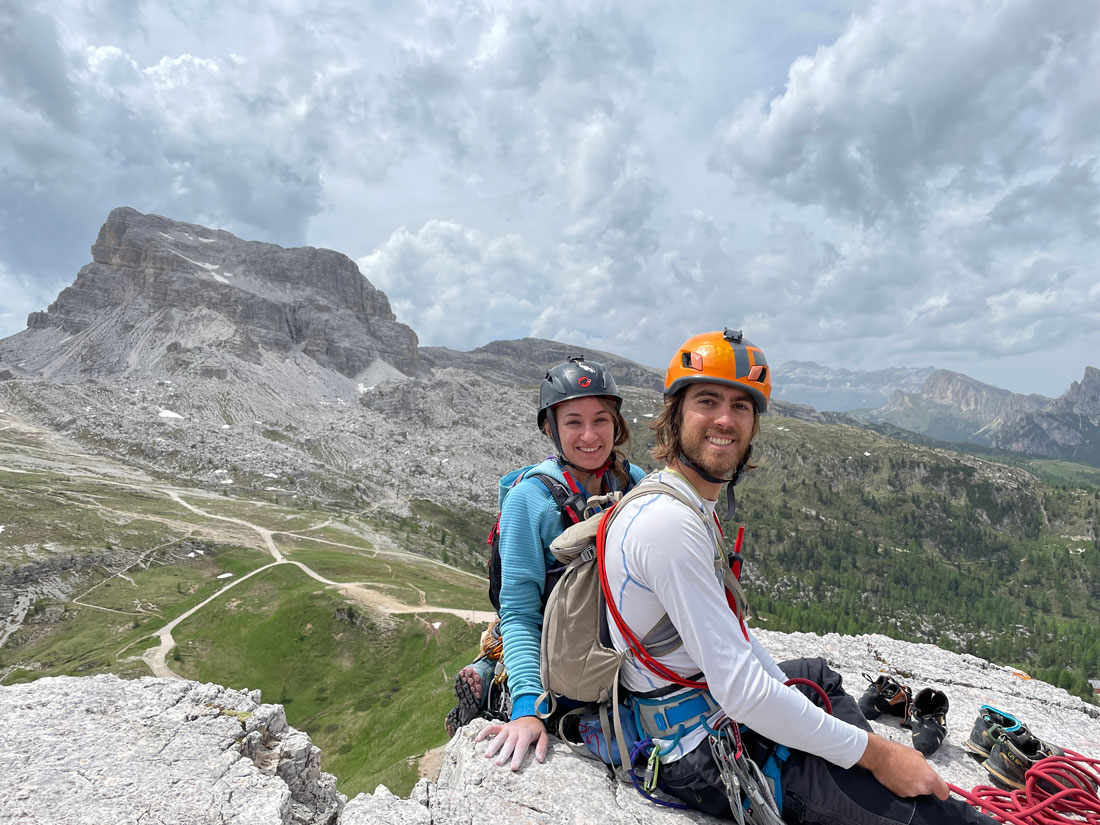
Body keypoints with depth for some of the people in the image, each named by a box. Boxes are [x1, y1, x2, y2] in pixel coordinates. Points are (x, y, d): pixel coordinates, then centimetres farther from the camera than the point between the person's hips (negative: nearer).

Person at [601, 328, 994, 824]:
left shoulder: (695, 503, 4)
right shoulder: (669, 522, -29)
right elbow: (739, 689, -29)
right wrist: (874, 752, -18)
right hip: (701, 755, -10)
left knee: (816, 674, 32)